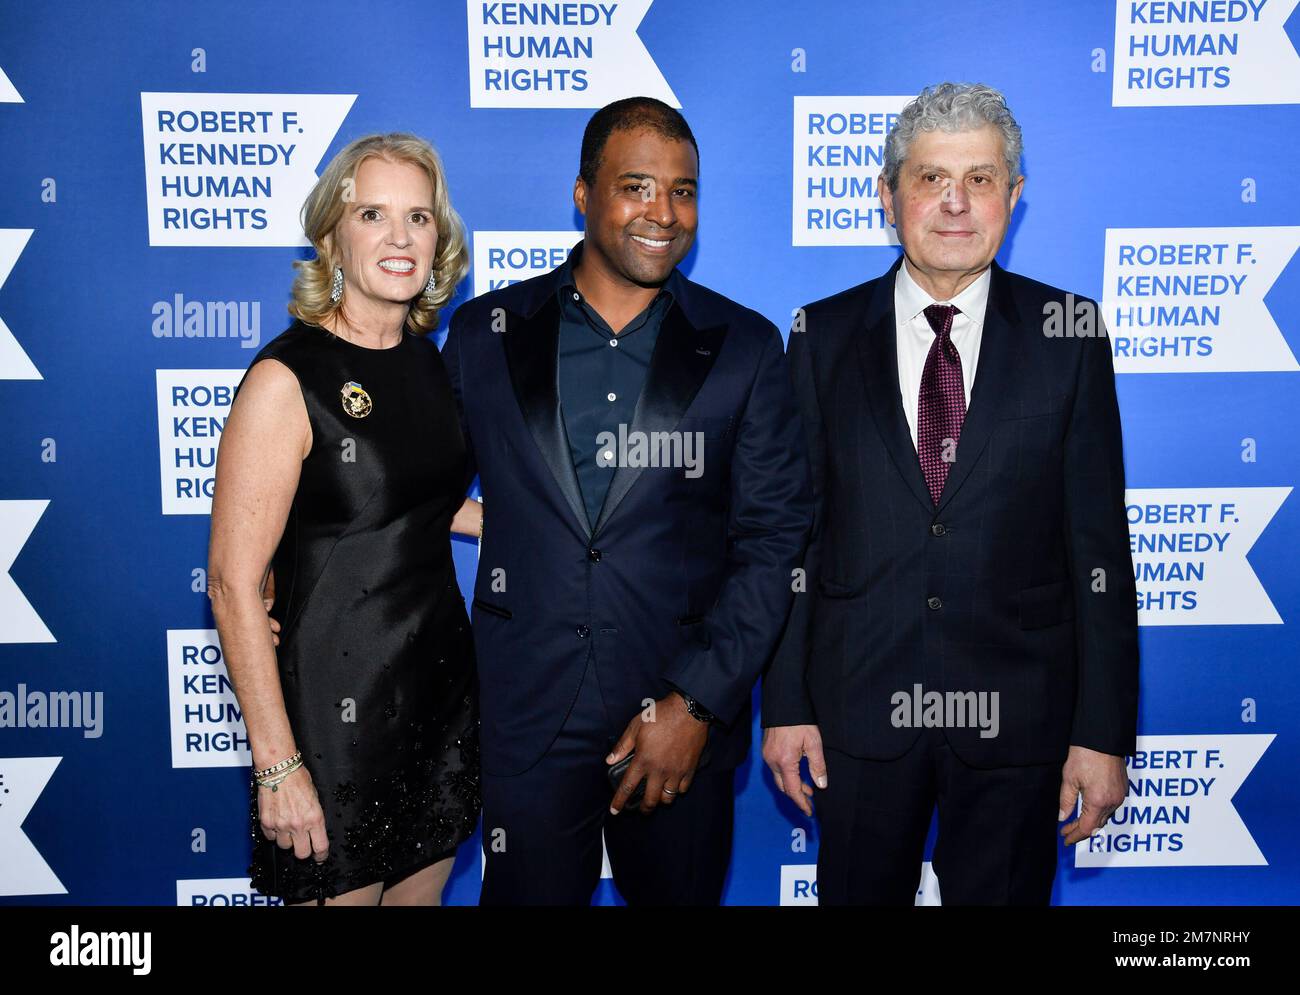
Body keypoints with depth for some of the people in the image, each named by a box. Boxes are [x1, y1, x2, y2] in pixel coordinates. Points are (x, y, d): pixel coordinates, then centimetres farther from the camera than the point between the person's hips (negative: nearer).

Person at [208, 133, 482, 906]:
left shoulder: (427, 358, 4)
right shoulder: (286, 378, -17)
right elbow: (234, 584, -17)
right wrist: (277, 764, -18)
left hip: (442, 684, 7)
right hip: (337, 698, -6)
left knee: (424, 887, 21)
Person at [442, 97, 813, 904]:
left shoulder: (745, 348, 0)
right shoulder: (485, 332, 3)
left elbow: (773, 540, -3)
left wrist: (699, 701, -10)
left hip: (687, 722, 0)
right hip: (524, 718, 1)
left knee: (680, 894, 15)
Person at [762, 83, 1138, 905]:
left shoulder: (1068, 333, -2)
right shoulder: (825, 336, 0)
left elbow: (1100, 544, -2)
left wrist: (1104, 731, -4)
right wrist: (786, 703, -1)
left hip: (1017, 714, 0)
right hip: (858, 708, 1)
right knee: (858, 894, 16)